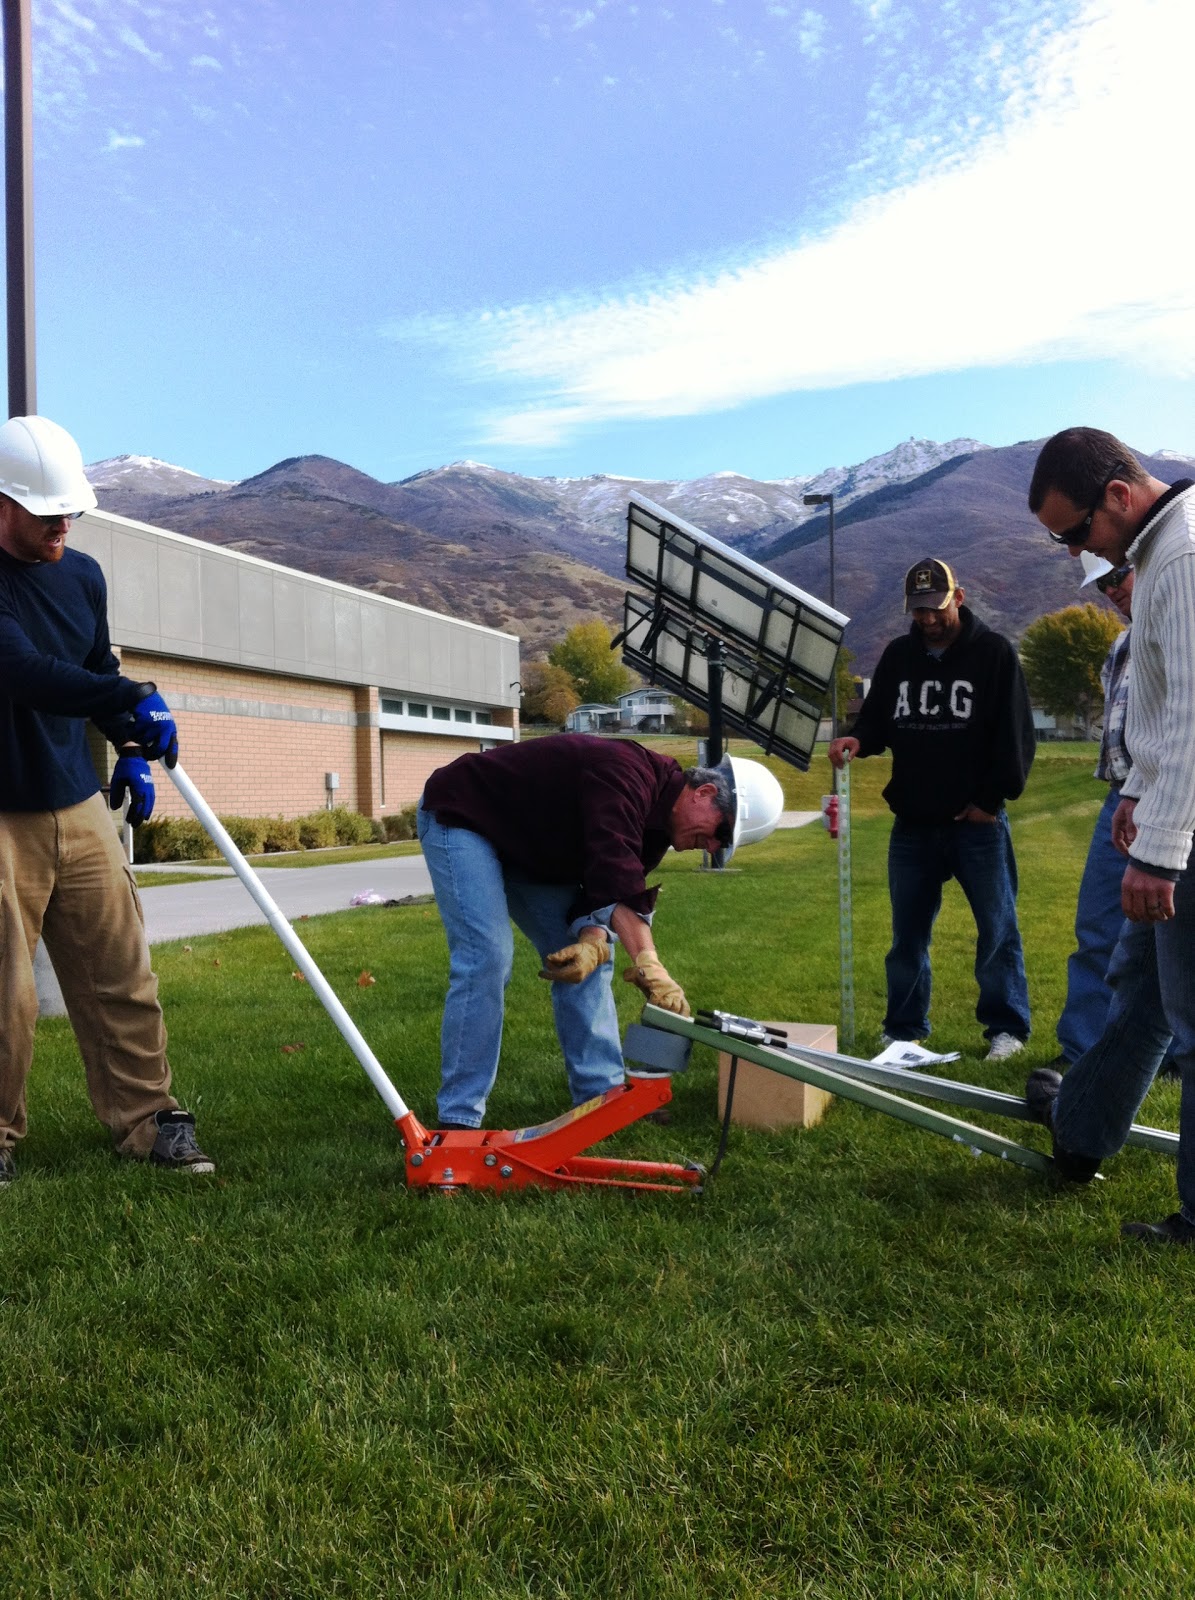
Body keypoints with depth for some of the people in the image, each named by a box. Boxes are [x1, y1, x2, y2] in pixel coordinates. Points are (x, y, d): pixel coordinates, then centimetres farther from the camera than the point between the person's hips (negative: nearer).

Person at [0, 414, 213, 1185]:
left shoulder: (83, 575, 9)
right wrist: (137, 700, -30)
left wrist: (131, 753, 9)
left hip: (80, 810, 5)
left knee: (121, 975, 5)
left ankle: (146, 1119, 15)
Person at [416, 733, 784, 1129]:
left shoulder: (655, 825, -2)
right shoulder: (628, 772, -32)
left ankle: (603, 1096, 10)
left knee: (584, 959, 4)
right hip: (459, 816, -9)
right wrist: (650, 966, -49)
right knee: (487, 958, -20)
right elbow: (617, 878, -44)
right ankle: (458, 1119, -12)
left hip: (524, 846, 9)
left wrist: (594, 942, -25)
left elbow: (600, 892, -4)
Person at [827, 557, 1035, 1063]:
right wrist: (857, 740, -11)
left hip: (977, 822, -4)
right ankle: (904, 1030, 21)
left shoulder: (993, 652, -3)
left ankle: (1006, 1026, 18)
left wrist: (992, 799, -9)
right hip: (912, 822, 4)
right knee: (908, 932, 10)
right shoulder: (898, 655, 10)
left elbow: (1015, 736, -5)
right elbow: (877, 719, 12)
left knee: (997, 928, 5)